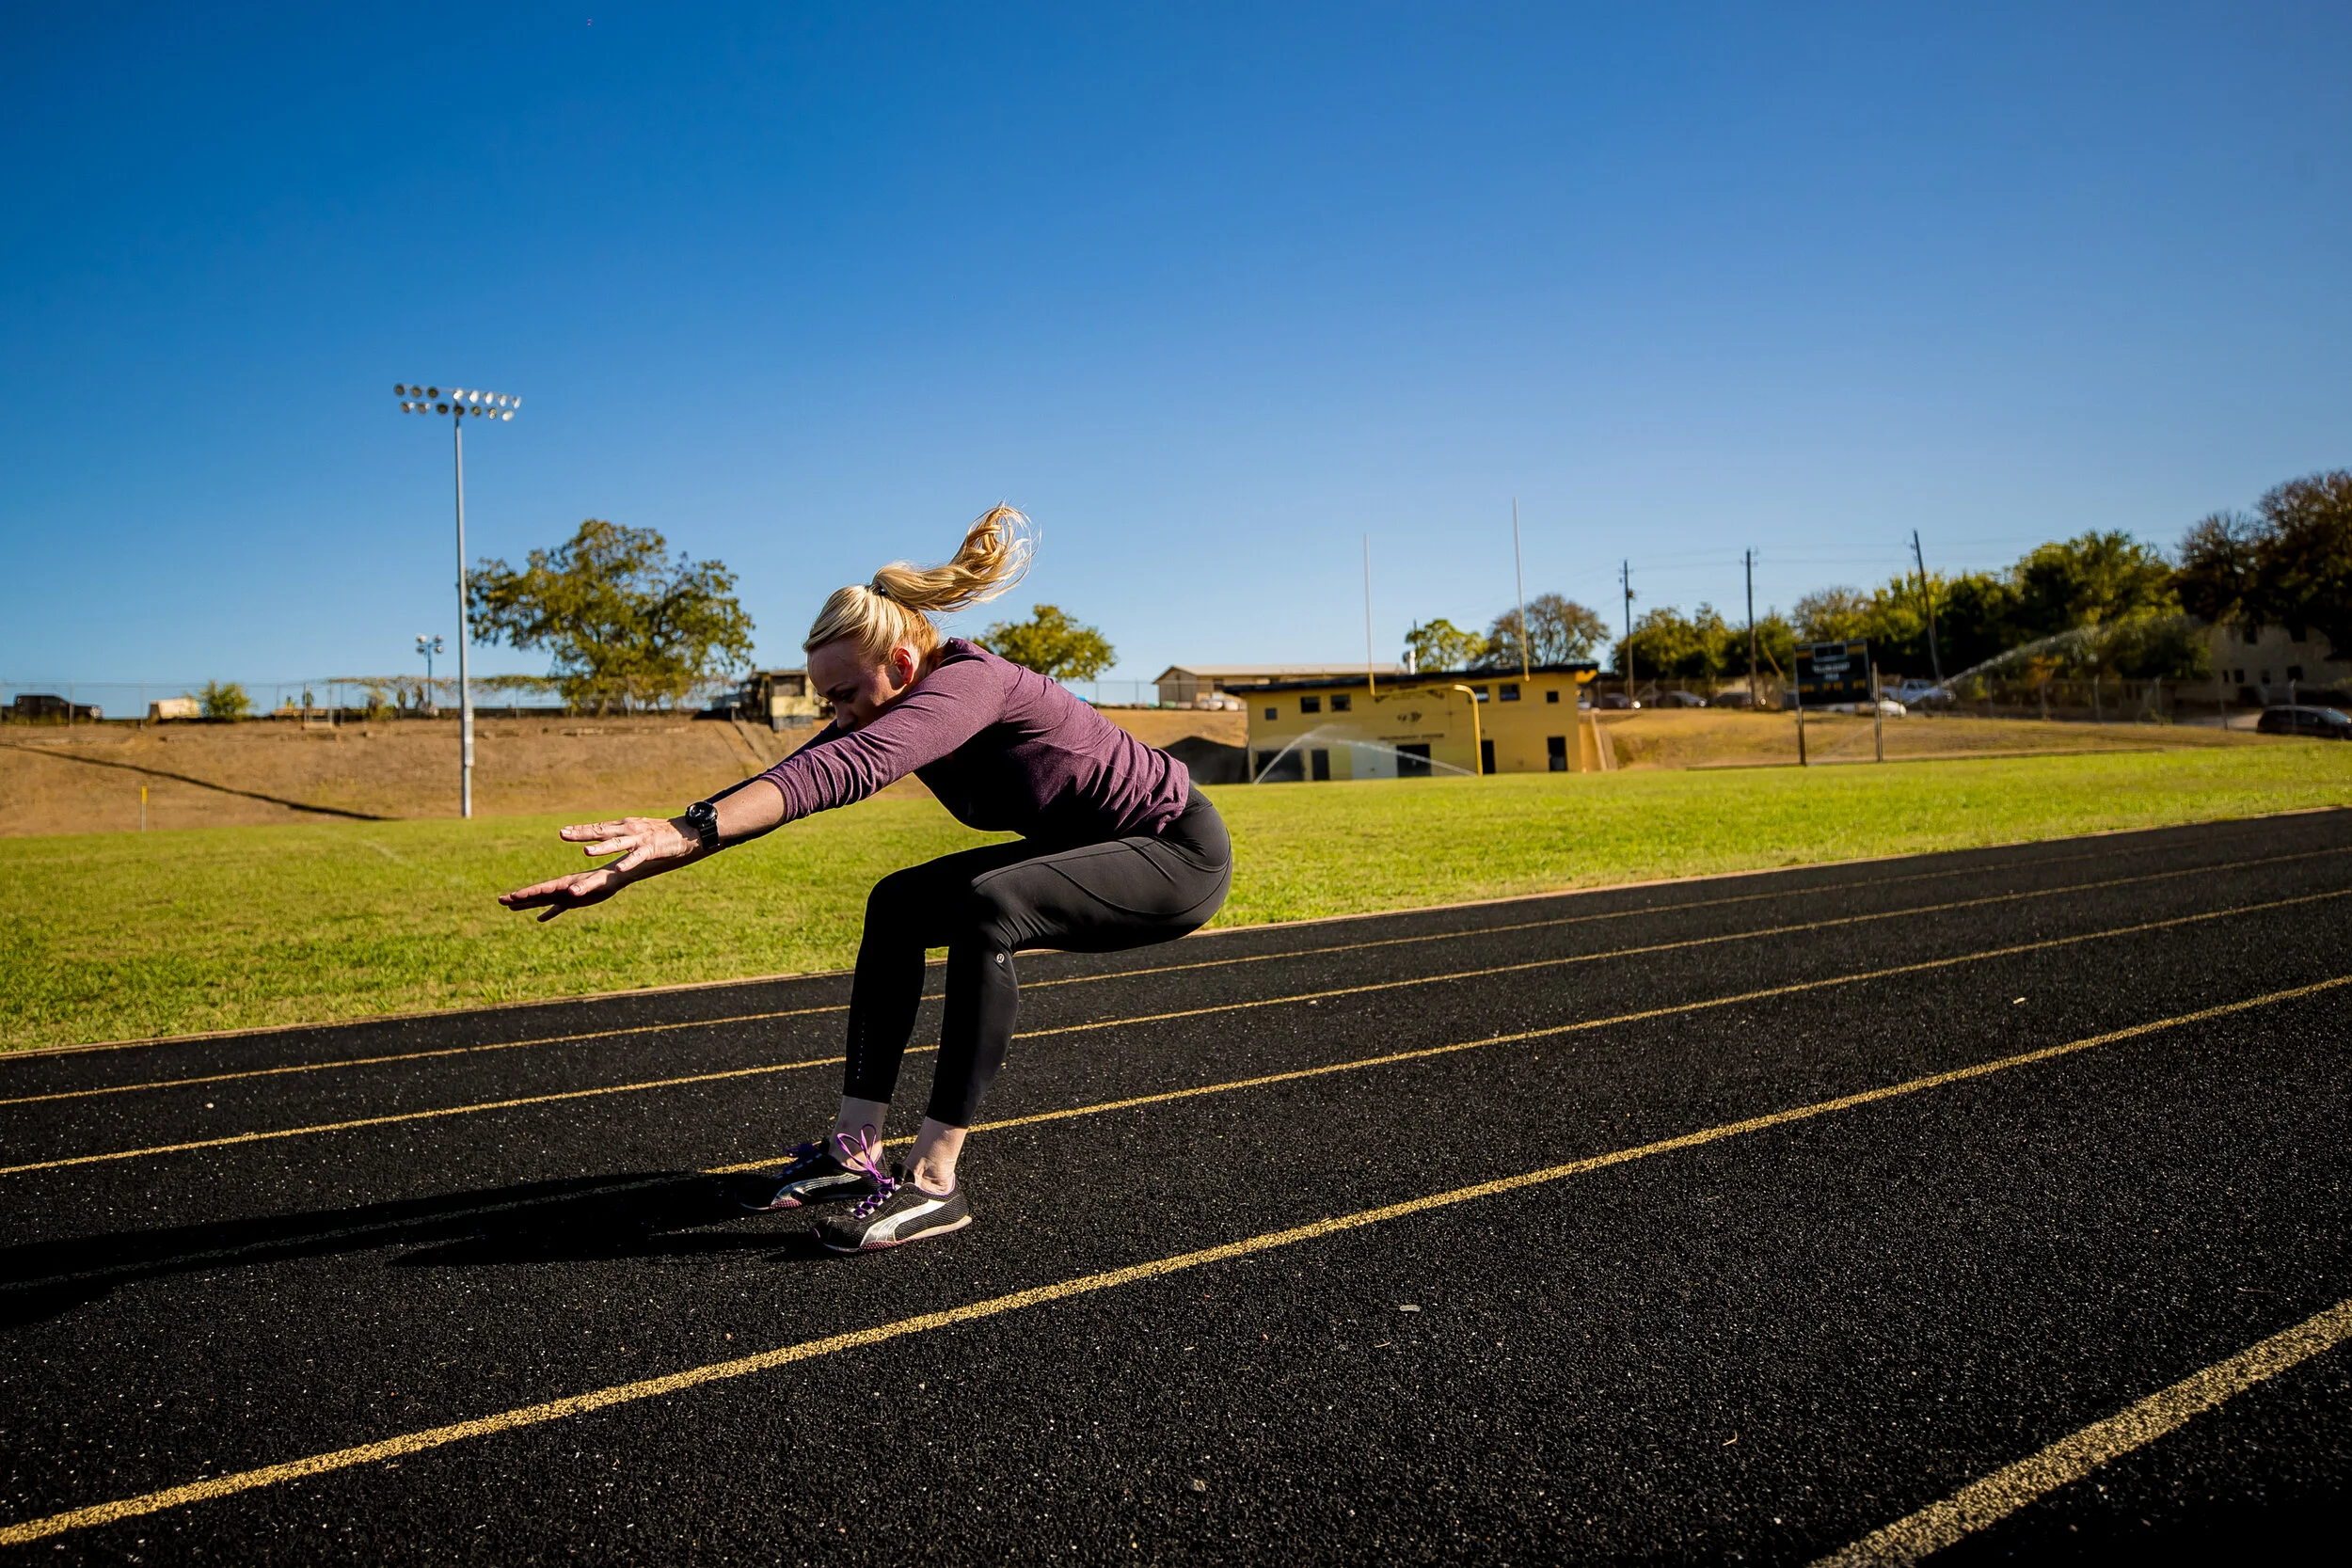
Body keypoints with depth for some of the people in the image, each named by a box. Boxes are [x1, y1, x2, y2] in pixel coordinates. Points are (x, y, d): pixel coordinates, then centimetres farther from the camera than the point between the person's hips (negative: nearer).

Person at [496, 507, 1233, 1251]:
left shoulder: (969, 682, -30)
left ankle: (934, 1181, -26)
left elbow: (843, 769, -46)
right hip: (1083, 849, 9)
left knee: (987, 907, -32)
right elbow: (783, 778, -10)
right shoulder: (899, 707, -4)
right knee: (897, 906, 0)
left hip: (1182, 854, -9)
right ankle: (856, 1148, 1)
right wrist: (635, 865, -17)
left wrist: (693, 832, -55)